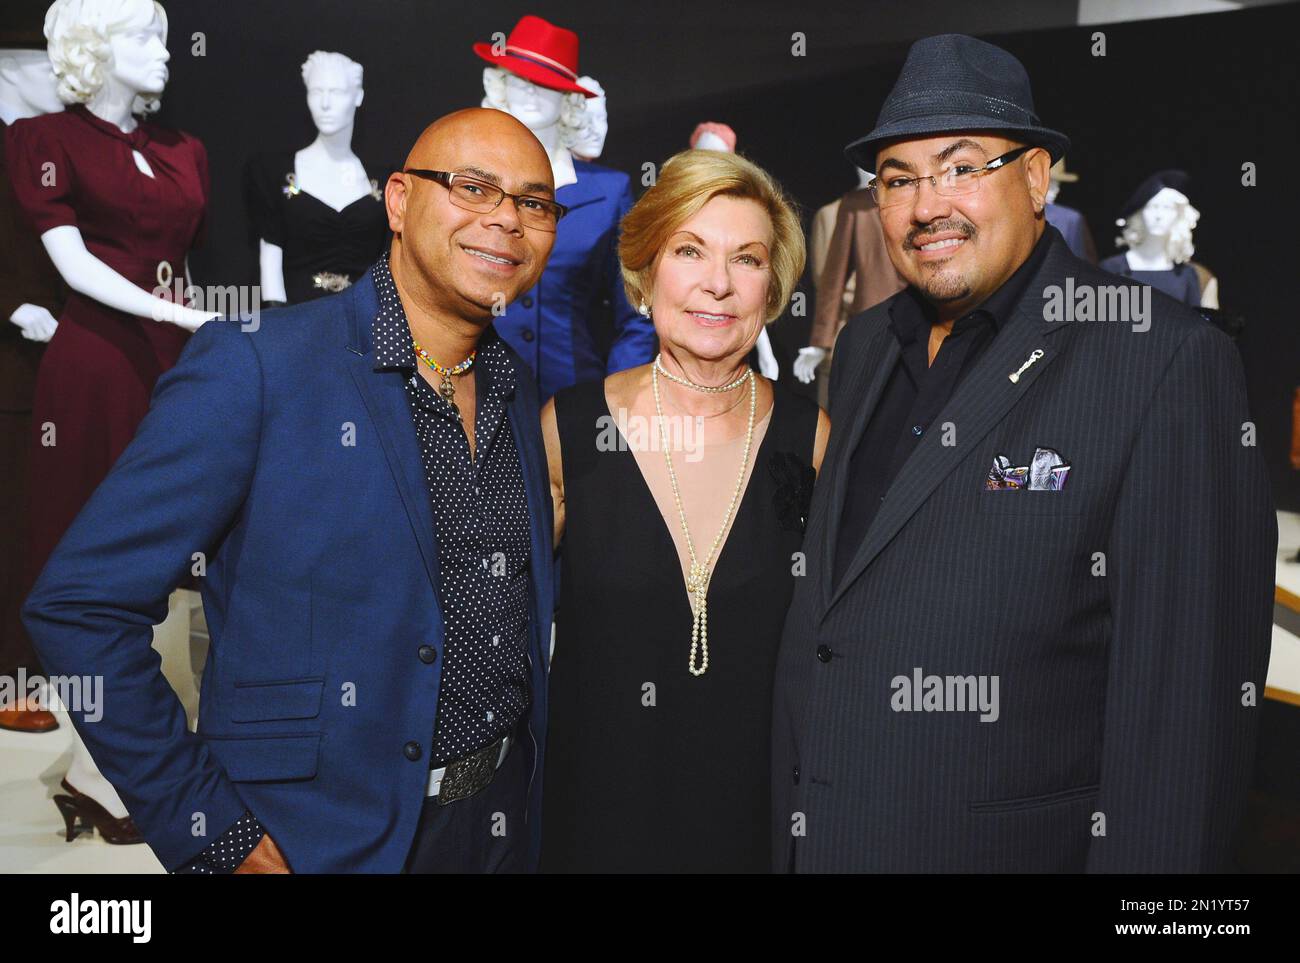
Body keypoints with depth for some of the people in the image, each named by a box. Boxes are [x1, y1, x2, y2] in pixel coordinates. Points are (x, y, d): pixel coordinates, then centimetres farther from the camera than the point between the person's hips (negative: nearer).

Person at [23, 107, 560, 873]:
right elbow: (79, 607, -16)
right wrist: (212, 836, -15)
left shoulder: (520, 394, 4)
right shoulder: (253, 365, -15)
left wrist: (533, 789, 6)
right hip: (327, 838, -5)